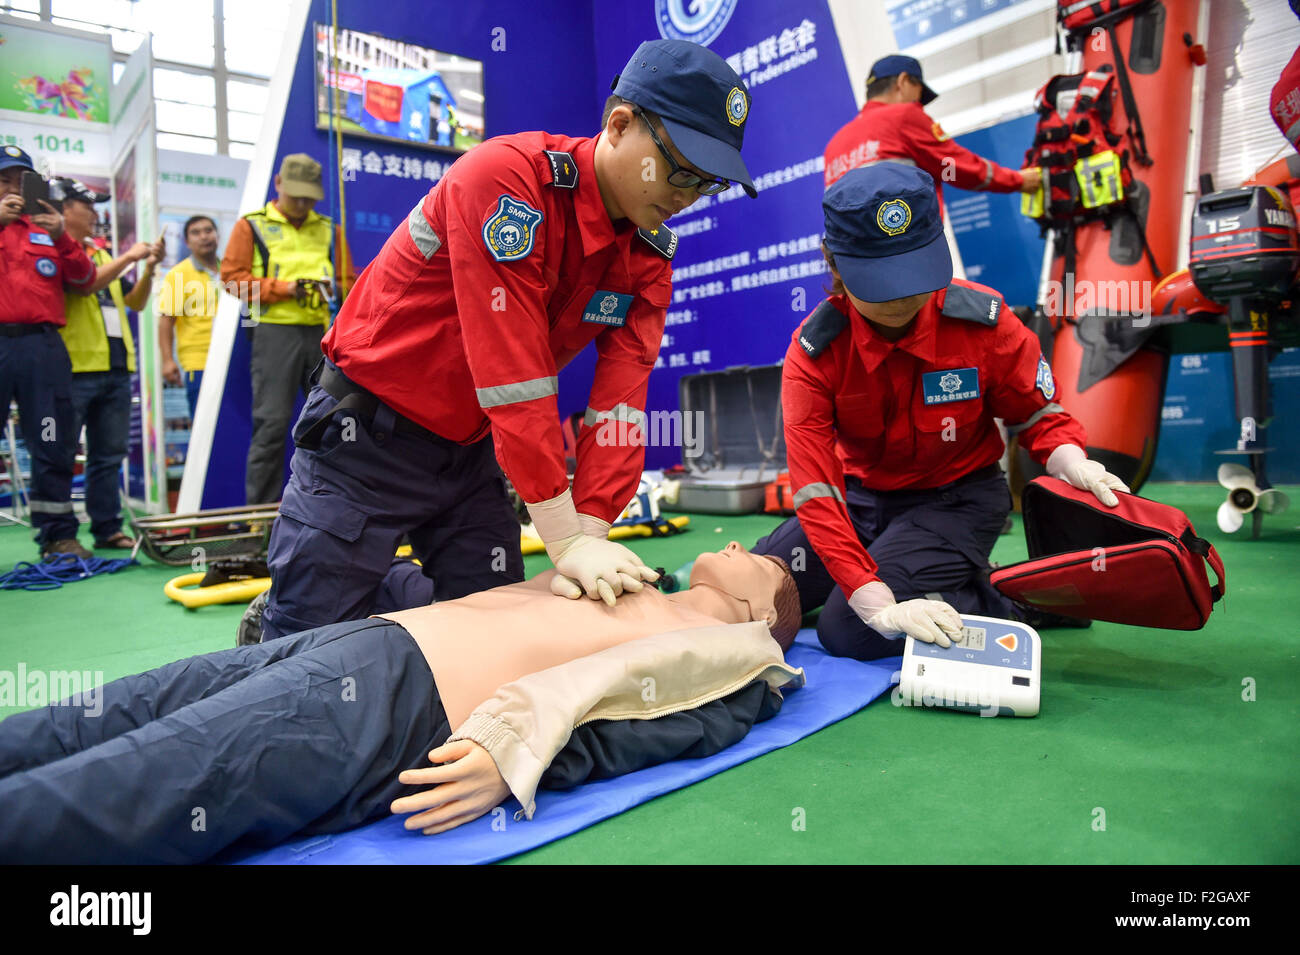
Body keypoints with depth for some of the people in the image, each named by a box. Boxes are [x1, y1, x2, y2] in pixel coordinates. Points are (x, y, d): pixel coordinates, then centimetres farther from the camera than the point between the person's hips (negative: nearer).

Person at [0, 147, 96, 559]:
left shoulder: (46, 228, 20)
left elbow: (84, 278, 10)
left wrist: (61, 238, -5)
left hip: (43, 345, 2)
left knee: (54, 447, 3)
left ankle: (57, 535, 9)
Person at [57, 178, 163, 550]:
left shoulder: (102, 254, 21)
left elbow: (135, 301, 21)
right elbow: (83, 284, -19)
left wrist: (148, 268, 7)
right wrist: (128, 258, -12)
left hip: (115, 368, 7)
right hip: (75, 368, -7)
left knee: (109, 456, 9)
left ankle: (107, 529, 14)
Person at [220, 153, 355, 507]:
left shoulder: (328, 229, 20)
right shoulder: (252, 225, 9)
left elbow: (347, 279, 19)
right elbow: (232, 275, -1)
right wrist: (285, 288, -10)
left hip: (323, 333, 4)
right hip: (276, 333, -4)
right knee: (272, 422, -6)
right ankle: (261, 508, 1)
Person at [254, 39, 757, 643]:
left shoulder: (650, 255, -4)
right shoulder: (506, 179, -25)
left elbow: (619, 403, -11)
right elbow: (513, 377, -30)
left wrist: (590, 534, -22)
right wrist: (566, 541, -29)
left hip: (473, 448, 6)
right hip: (368, 432, -6)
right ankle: (264, 626, 31)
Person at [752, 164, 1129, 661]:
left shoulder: (984, 321, -19)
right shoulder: (814, 351, -21)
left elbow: (1037, 414, -2)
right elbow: (815, 488, -27)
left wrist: (1073, 464, -27)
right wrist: (878, 602, -37)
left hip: (957, 498, -3)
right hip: (862, 493, 3)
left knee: (848, 633, -23)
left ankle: (1007, 597, -1)